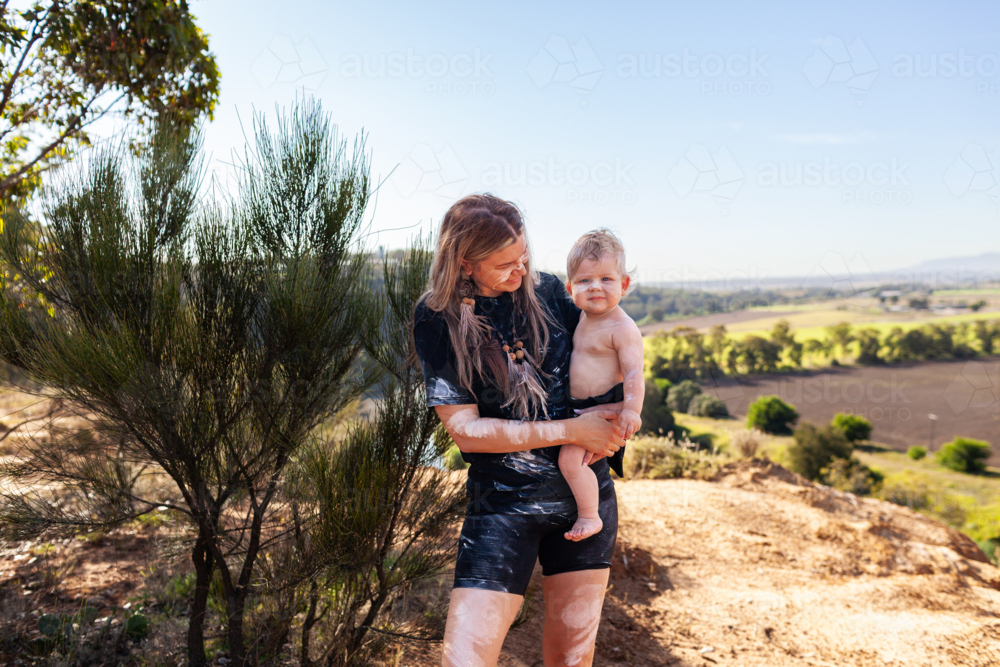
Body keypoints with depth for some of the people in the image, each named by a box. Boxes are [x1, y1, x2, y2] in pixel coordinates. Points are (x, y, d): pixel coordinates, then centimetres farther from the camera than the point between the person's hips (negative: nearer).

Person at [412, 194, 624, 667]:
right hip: (503, 503, -3)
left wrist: (615, 427, -8)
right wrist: (571, 431, -15)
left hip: (586, 494, 3)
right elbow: (466, 429, -13)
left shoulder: (547, 293, 1)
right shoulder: (437, 322, -9)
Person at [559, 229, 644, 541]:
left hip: (606, 408, -10)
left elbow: (634, 372, -24)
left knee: (571, 457, -21)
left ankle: (589, 517, -5)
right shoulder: (585, 317, 9)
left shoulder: (622, 328, -18)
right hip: (583, 409, 10)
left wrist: (632, 409, -33)